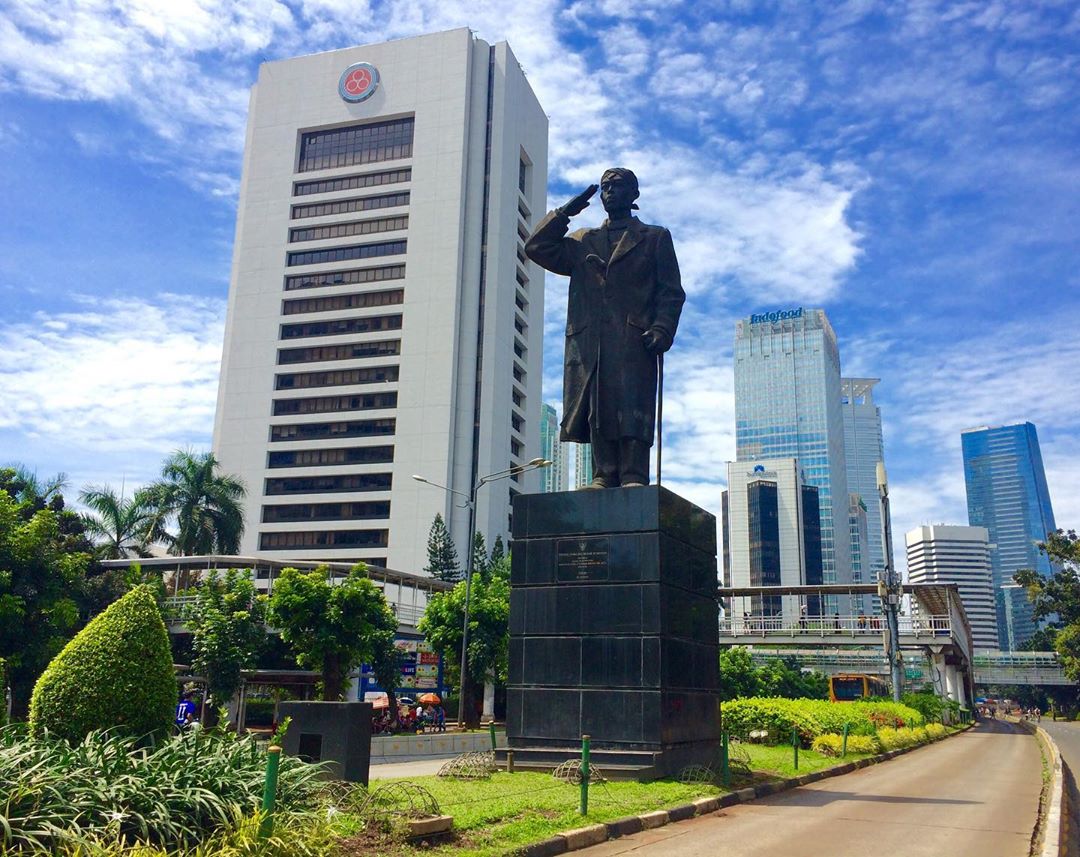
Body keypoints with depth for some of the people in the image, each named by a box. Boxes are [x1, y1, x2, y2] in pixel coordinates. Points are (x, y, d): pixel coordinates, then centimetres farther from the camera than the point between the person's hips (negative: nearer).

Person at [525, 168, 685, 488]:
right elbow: (537, 247, 16)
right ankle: (603, 476, -4)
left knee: (632, 409, -12)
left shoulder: (655, 238, 18)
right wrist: (566, 211, 15)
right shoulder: (582, 241, 28)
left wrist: (661, 330, -9)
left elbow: (672, 293, 8)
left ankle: (634, 478, -14)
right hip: (588, 341, 3)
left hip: (634, 340, -3)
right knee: (597, 410, -4)